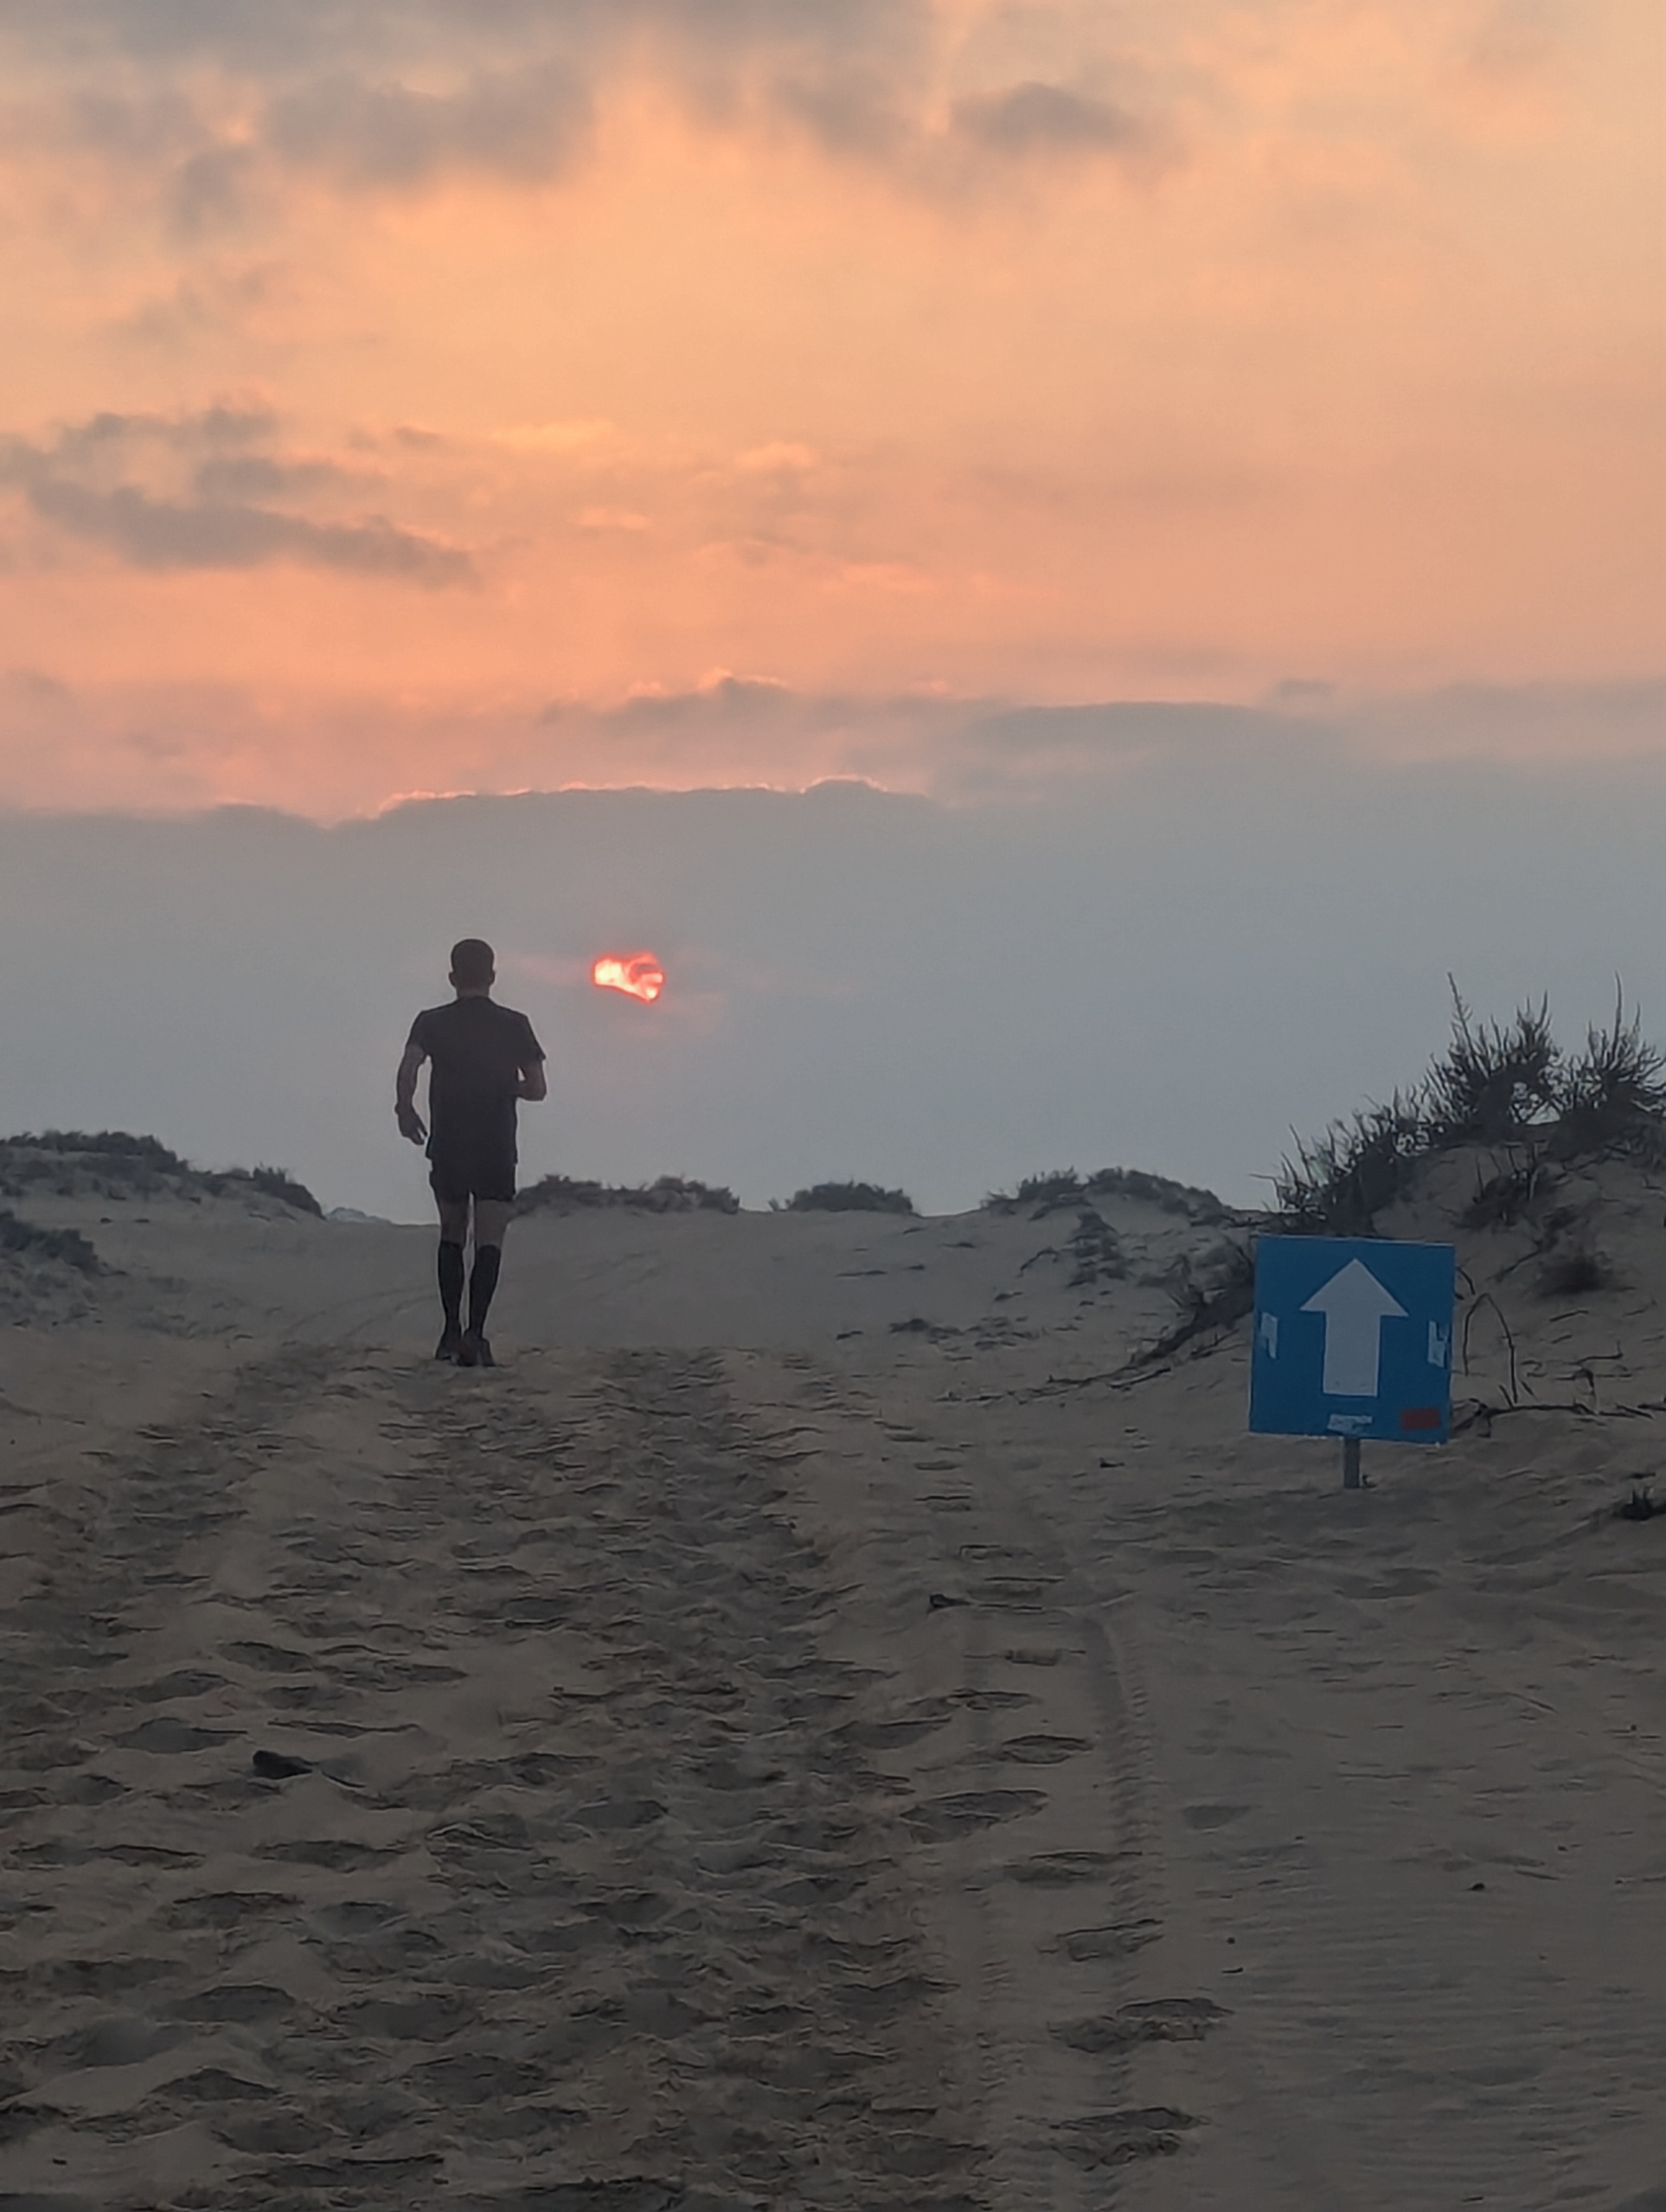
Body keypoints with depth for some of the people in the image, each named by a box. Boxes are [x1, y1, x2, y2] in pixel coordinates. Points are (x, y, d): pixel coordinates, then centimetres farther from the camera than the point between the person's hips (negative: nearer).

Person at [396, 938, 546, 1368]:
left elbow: (409, 1067, -15)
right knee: (489, 1242, -4)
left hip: (448, 1146, 1)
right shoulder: (514, 1025, 3)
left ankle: (452, 1331, 17)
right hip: (498, 1148, -1)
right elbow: (537, 1088, 2)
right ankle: (476, 1332, -22)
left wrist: (405, 1109, 1)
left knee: (452, 1237, 18)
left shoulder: (432, 1022, 2)